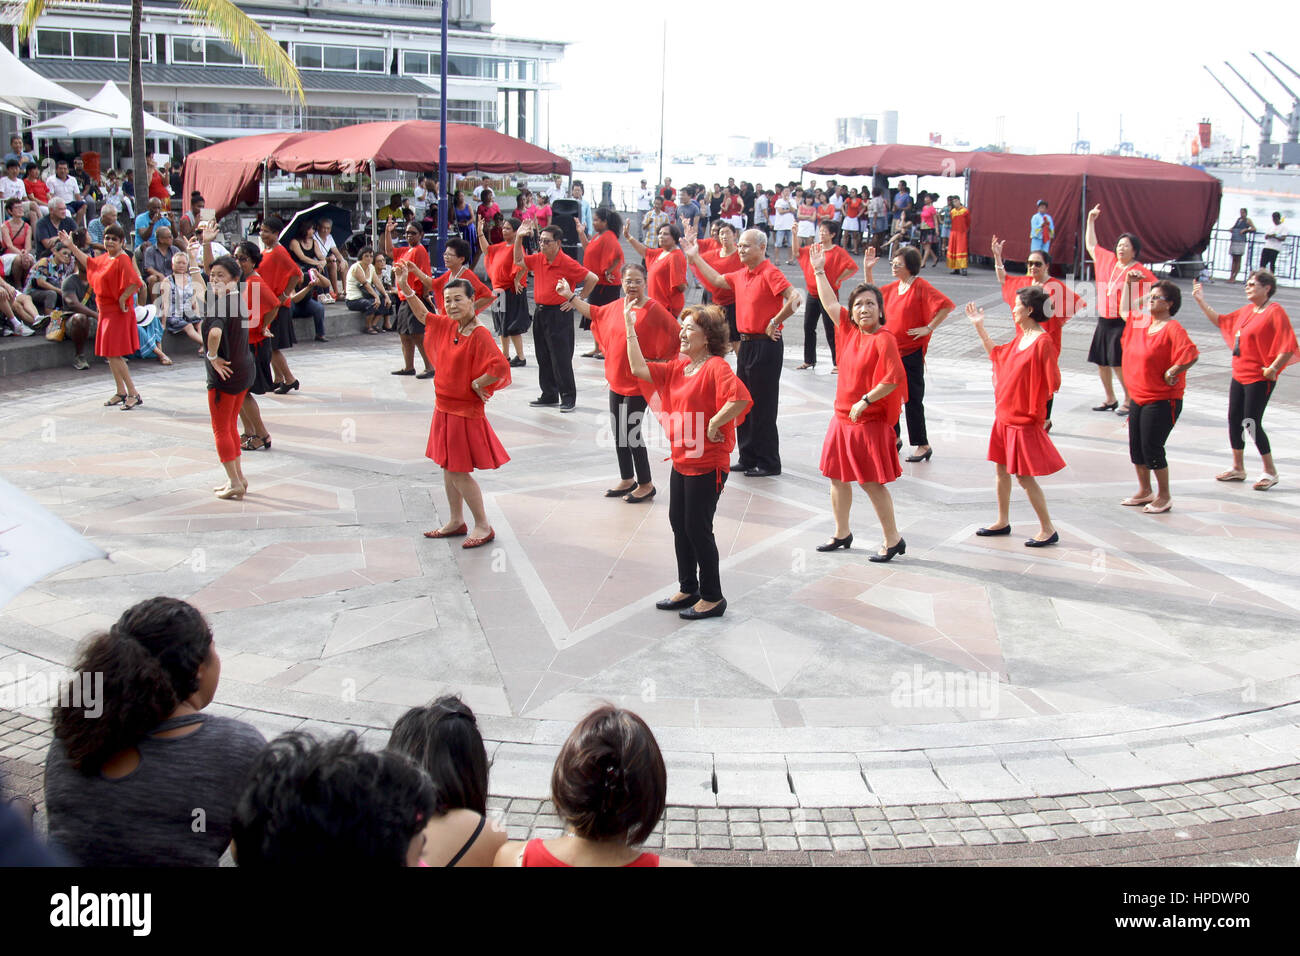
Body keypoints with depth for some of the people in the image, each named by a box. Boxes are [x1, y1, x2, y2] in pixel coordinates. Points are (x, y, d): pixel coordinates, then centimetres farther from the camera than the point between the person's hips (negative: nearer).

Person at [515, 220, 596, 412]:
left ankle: (568, 397, 3)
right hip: (540, 313, 7)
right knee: (543, 357, 12)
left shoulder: (567, 263, -14)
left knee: (561, 358, -5)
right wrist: (519, 238, 6)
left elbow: (592, 279, -13)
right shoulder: (537, 260, 6)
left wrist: (576, 300, -9)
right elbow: (518, 261, 19)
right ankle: (549, 395, 22)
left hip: (559, 314, -7)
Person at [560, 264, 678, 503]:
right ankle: (627, 480, 31)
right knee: (618, 432, 15)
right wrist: (569, 296, 24)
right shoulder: (617, 306, 5)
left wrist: (654, 363, -16)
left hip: (638, 383, -7)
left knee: (631, 433, -4)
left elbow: (674, 338, -16)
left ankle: (646, 484, 12)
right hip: (617, 380, 7)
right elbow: (594, 312, 24)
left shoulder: (654, 310, -15)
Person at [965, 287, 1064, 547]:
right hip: (1005, 415, 9)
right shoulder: (1020, 338, 7)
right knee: (1002, 469, 16)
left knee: (1024, 476, -3)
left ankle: (1048, 529, 8)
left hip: (1024, 419, -9)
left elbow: (1053, 384, -19)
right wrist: (979, 326, 24)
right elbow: (996, 353, 24)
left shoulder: (1043, 342, -20)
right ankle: (1003, 521, 30)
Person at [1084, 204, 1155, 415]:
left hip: (1123, 324, -6)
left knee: (1119, 363, -8)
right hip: (1104, 321, 7)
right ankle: (1110, 400, 25)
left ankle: (1129, 401, 7)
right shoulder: (1107, 260, 8)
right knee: (1101, 362, 11)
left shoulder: (1139, 271, -9)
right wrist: (1091, 220, 20)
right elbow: (1091, 244, 23)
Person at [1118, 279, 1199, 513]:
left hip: (1162, 400, -8)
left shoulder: (1172, 329, -16)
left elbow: (1191, 355, -29)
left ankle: (1164, 496, 11)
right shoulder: (1140, 322, 8)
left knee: (1152, 448, -4)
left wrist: (1170, 373, -19)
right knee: (1136, 447, 13)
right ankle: (1144, 491, 30)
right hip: (1138, 397, 8)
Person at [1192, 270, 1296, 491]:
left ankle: (1270, 472, 7)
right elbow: (1221, 321, 25)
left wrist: (1273, 369, -20)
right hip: (1239, 376, 8)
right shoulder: (1246, 311, 11)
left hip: (1260, 379, -8)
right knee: (1234, 420, 10)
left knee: (1252, 423, -6)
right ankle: (1238, 468, 24)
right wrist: (1201, 302, 20)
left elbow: (1289, 347, -18)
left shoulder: (1275, 312, -13)